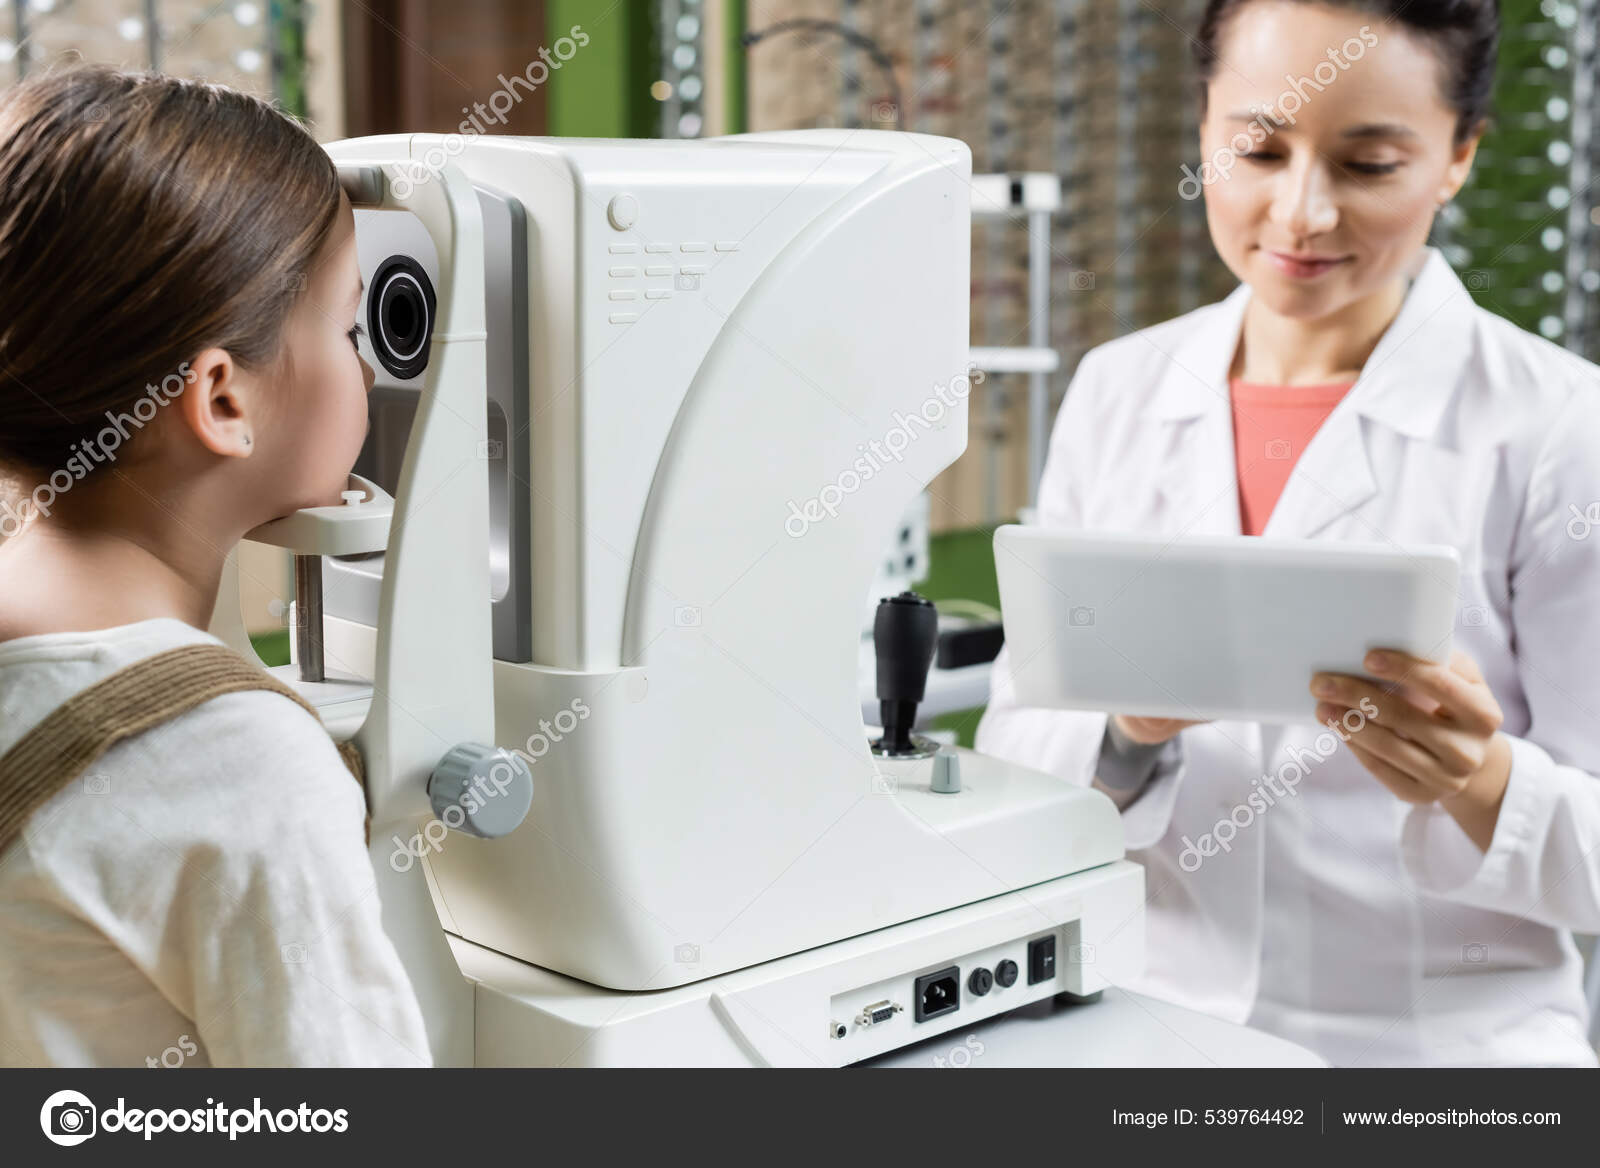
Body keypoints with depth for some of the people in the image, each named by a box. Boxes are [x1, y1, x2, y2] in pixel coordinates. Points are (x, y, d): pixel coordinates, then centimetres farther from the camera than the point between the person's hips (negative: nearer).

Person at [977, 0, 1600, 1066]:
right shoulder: (1116, 392, 6)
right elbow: (1012, 761, 3)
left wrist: (1482, 781, -24)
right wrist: (1129, 731, -17)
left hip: (1437, 1038, -2)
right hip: (1145, 1026, 2)